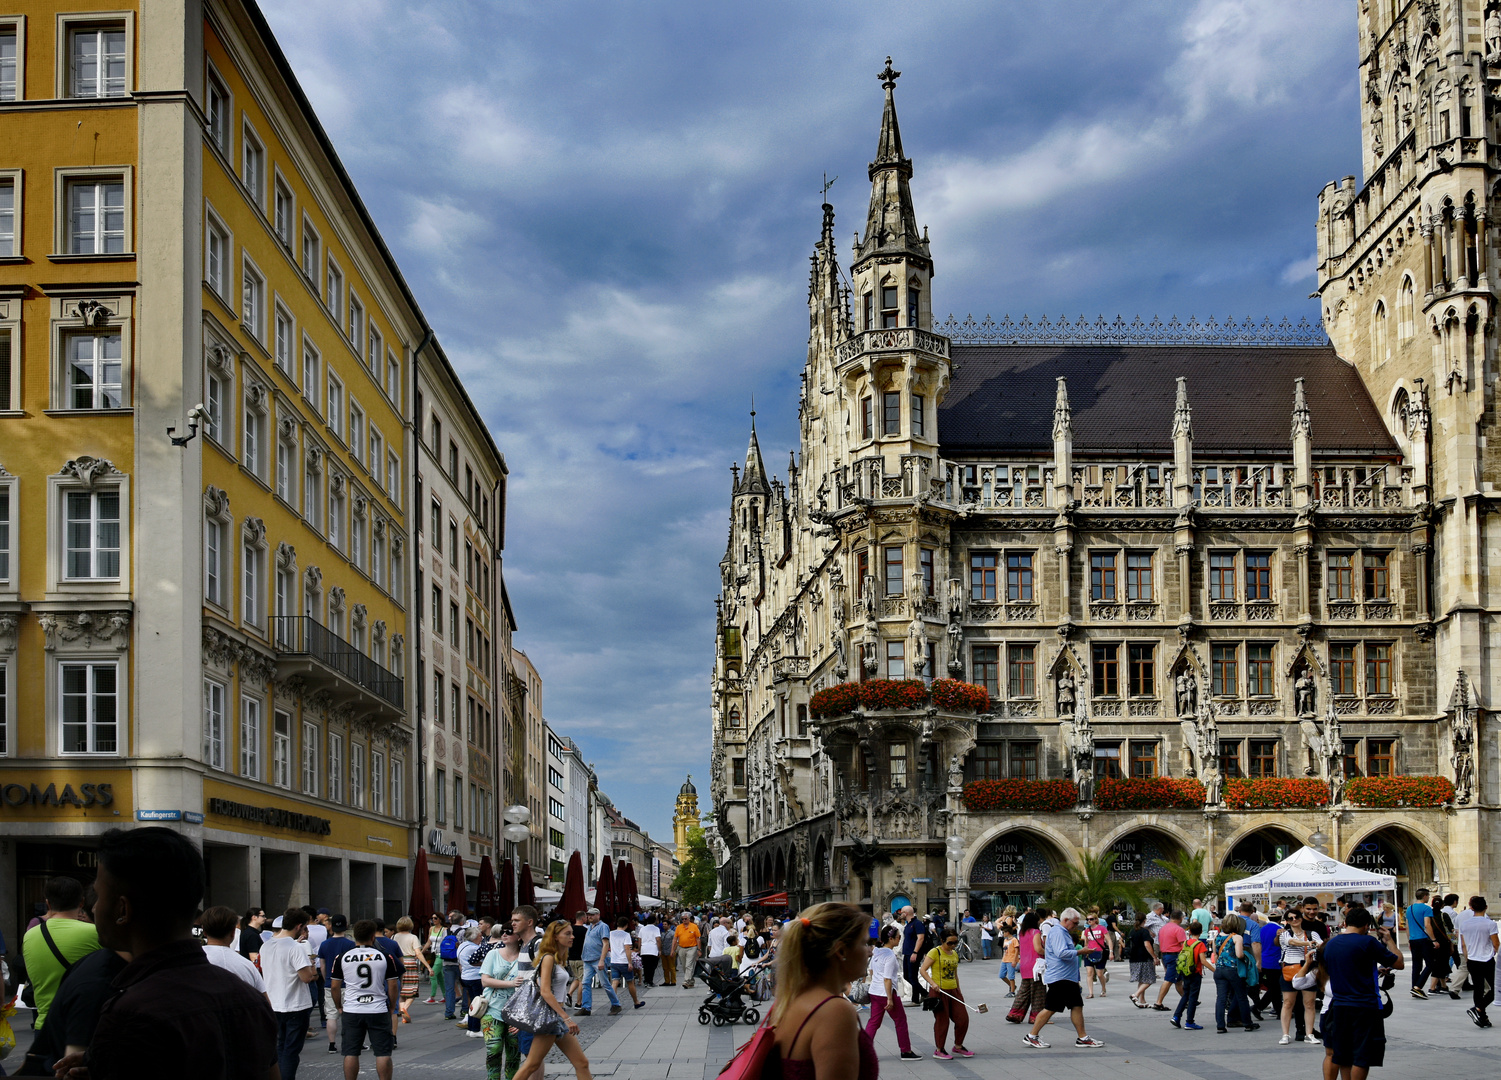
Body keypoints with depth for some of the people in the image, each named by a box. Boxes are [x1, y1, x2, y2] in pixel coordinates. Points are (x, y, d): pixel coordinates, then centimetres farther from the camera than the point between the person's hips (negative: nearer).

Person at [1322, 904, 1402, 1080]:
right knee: (1362, 1058, -1)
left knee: (1338, 1055, 14)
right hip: (1364, 1007, -6)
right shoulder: (1368, 942, -10)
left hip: (1339, 1007, 6)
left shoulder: (1330, 944, 9)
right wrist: (1389, 941, 11)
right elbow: (1398, 963, -3)